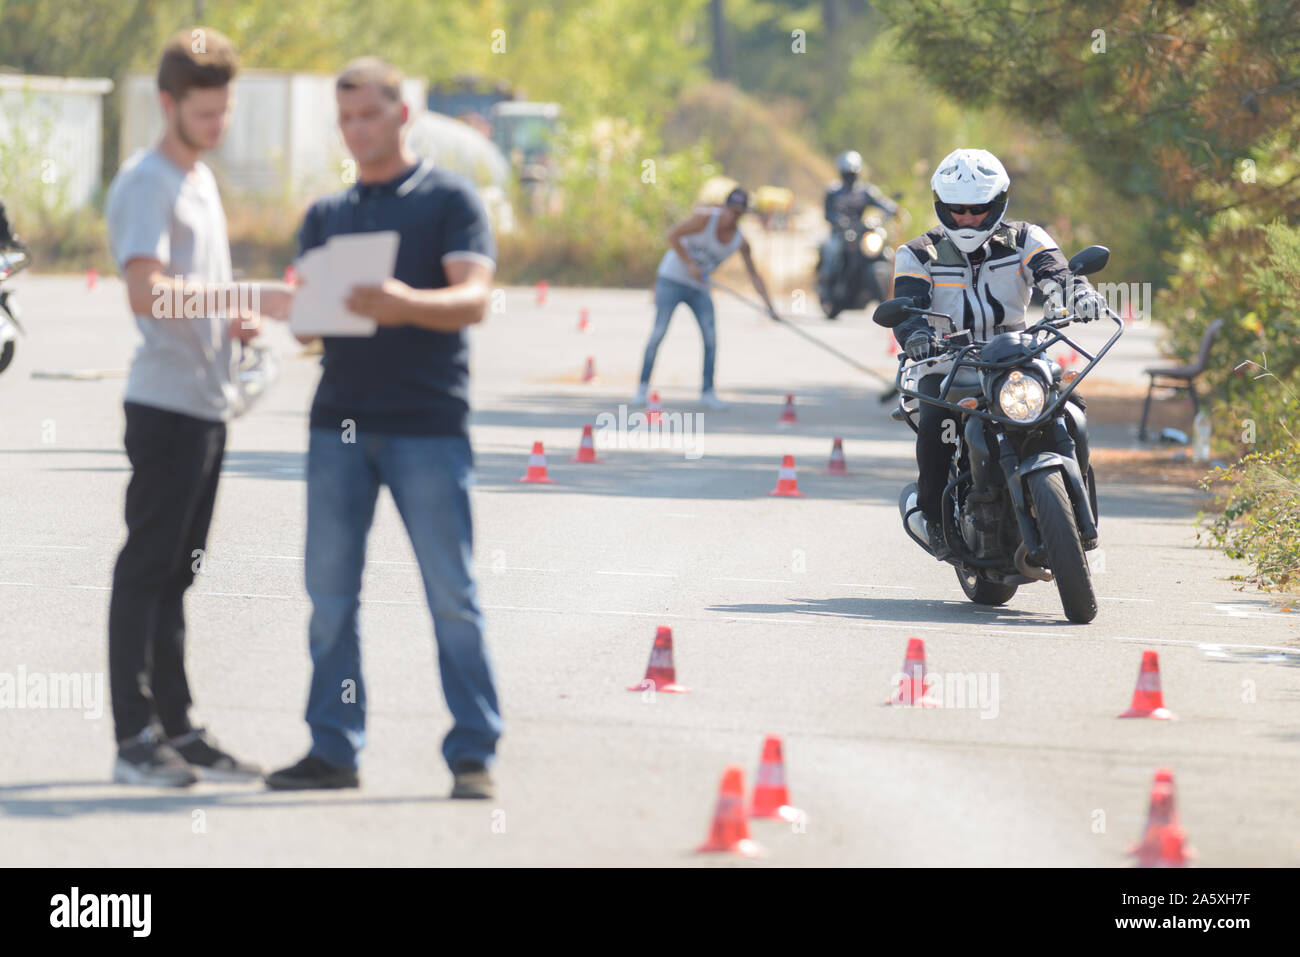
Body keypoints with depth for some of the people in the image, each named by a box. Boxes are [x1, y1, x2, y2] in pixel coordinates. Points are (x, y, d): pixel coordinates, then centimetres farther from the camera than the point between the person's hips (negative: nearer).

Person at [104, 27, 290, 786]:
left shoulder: (201, 180, 19)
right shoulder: (147, 184, -10)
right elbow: (148, 292, -23)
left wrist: (235, 322, 8)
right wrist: (251, 300, -27)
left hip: (208, 402, 9)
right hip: (165, 402, -9)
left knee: (176, 572, 12)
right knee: (149, 568, -7)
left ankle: (177, 729, 15)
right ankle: (136, 738, -6)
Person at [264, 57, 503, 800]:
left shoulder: (449, 198, 3)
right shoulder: (326, 215, 18)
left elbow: (475, 298, -9)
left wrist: (409, 304, -29)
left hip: (428, 424, -5)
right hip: (341, 420, 5)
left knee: (452, 592, -5)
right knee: (331, 591, 3)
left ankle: (473, 753, -3)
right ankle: (334, 750, 9)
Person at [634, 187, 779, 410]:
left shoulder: (740, 241, -6)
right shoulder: (705, 219, -20)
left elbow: (754, 274, 0)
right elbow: (673, 235, -17)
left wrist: (768, 305, -8)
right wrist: (689, 264, -23)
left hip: (699, 287, 4)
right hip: (672, 280, -4)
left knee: (711, 337, -7)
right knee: (658, 332, -10)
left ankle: (707, 392, 2)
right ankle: (643, 387, -2)